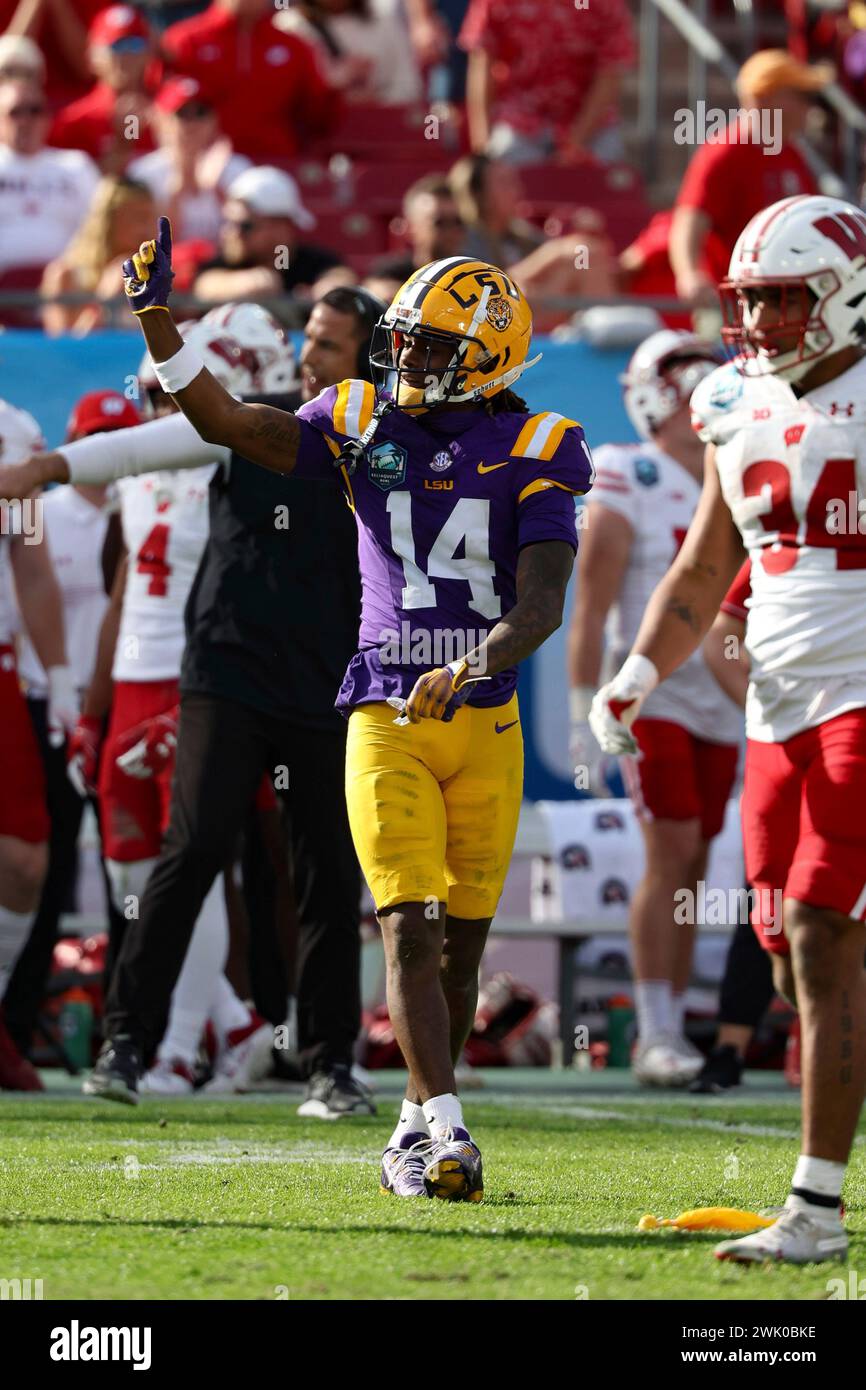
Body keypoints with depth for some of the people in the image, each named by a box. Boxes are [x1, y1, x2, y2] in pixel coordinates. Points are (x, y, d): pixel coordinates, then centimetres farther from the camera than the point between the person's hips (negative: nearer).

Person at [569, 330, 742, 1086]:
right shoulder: (627, 482, -8)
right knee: (671, 854, -13)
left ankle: (670, 1030, 10)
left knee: (692, 867, 5)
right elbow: (590, 609, -9)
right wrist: (584, 714, -13)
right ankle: (656, 1035, -10)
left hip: (718, 704, 6)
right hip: (650, 694, -6)